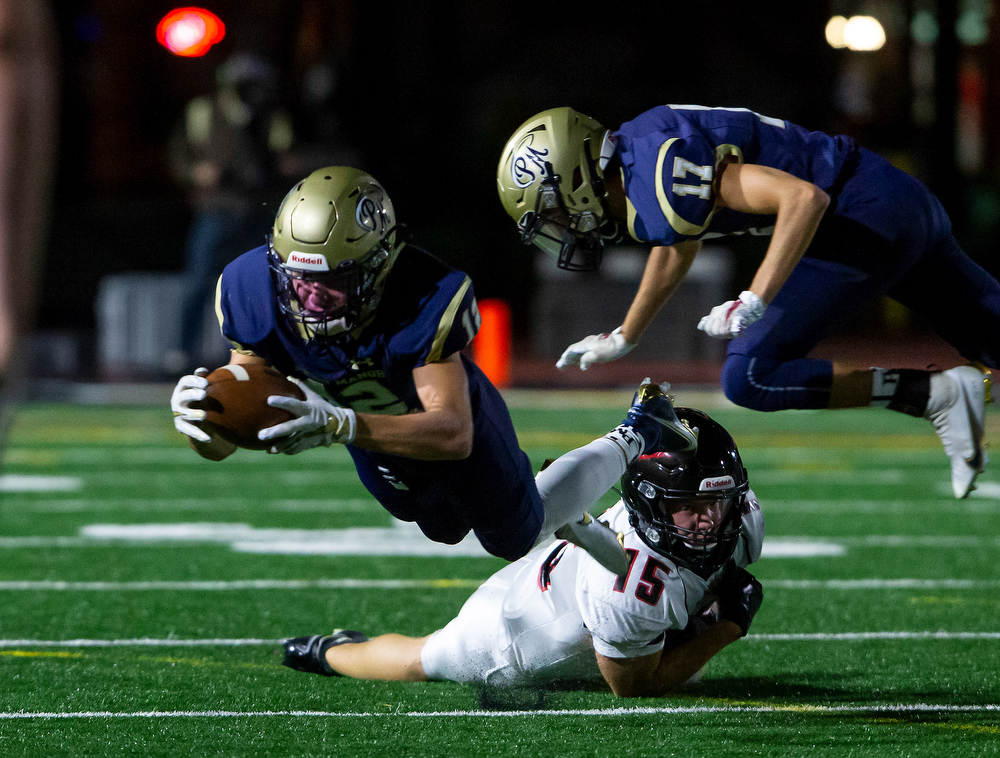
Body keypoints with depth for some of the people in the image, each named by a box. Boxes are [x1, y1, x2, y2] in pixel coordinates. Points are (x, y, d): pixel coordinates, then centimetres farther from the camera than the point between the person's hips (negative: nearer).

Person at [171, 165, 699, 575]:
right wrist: (199, 412, -56)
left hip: (453, 413, -5)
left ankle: (636, 437, 47)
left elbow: (452, 433, -53)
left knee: (520, 536, 24)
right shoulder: (258, 294, -35)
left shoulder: (423, 303, -46)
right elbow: (220, 446, -30)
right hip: (374, 436, 5)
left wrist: (342, 426, -68)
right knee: (447, 528, 33)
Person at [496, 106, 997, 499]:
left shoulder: (662, 172, -23)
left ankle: (936, 396, -10)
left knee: (751, 378, -10)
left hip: (862, 218, -10)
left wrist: (752, 304, -30)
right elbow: (677, 250, 30)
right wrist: (623, 340, 42)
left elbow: (803, 197, -30)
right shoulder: (635, 152, 8)